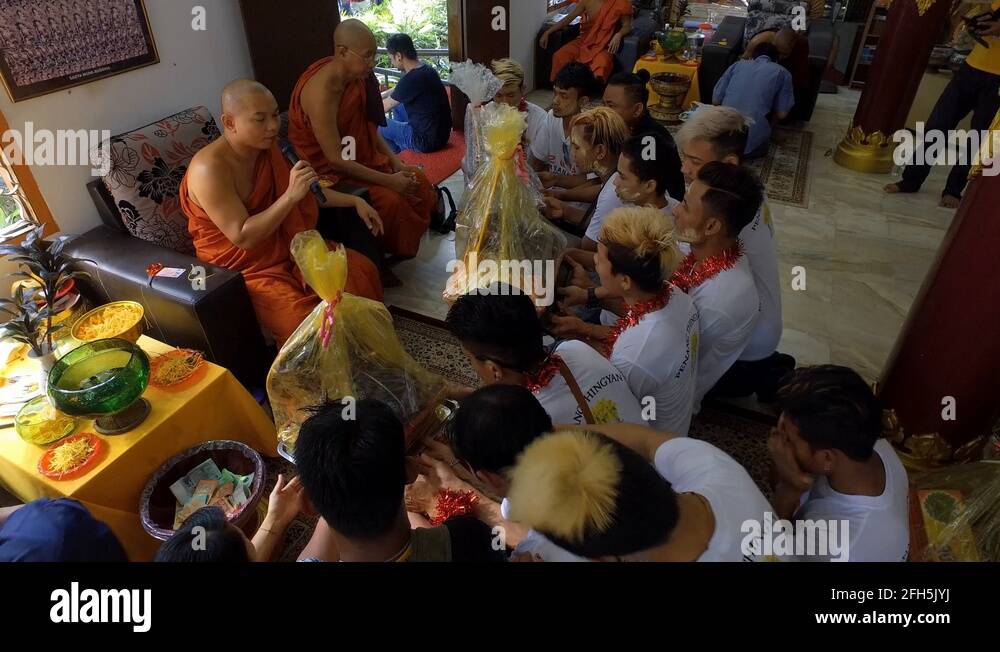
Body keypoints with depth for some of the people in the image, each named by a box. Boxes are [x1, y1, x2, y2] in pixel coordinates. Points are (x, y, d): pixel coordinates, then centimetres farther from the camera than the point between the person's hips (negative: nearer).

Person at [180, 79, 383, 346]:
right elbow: (243, 238, -29)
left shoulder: (266, 146, -2)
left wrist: (354, 201, 6)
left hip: (281, 239, 8)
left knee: (360, 271, -2)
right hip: (240, 264, -7)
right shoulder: (210, 169, -25)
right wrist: (291, 196, -35)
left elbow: (307, 190, 12)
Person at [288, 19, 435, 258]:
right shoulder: (321, 90, -28)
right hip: (327, 170, -8)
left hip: (360, 158, 8)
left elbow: (371, 131, 7)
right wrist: (389, 180, -26)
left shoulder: (358, 77, -4)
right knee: (391, 200, -25)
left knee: (420, 184, -4)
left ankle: (410, 244, 16)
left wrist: (398, 165, -6)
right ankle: (396, 254, 2)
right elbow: (335, 159, -28)